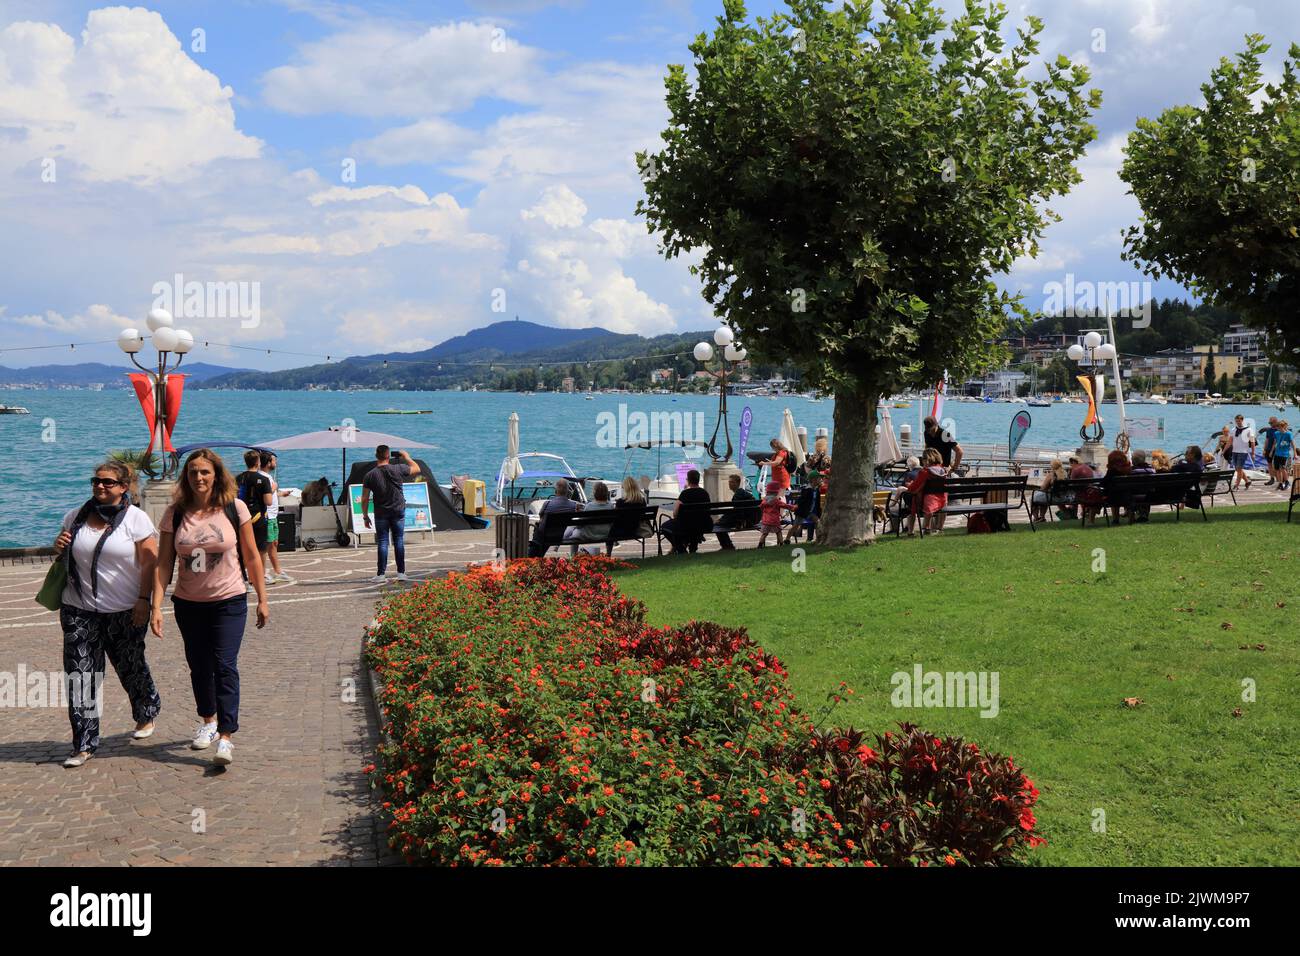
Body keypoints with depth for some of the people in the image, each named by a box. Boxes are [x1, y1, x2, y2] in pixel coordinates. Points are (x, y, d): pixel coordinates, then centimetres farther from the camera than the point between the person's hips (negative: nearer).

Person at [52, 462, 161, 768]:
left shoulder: (135, 518, -5)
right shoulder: (76, 517, 7)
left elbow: (150, 562, -7)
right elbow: (65, 556, 20)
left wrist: (143, 600, -14)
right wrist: (59, 548, -4)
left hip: (125, 611, -3)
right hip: (79, 609, 3)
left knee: (130, 667, 11)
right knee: (80, 674, -2)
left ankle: (146, 714, 39)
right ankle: (84, 743, 4)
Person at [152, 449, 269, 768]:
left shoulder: (234, 508, -6)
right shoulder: (175, 513, -3)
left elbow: (251, 556, 0)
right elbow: (164, 564, -2)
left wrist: (262, 599, 1)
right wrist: (156, 606, -10)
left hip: (229, 601, -2)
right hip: (188, 604, 3)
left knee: (225, 666, -10)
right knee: (199, 667, 14)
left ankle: (226, 736, -9)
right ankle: (208, 721, 34)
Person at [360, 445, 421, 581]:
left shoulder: (369, 475, -5)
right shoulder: (398, 469, -7)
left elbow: (364, 499, -3)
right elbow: (417, 469, 10)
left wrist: (365, 515, 7)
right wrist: (406, 457, 23)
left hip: (381, 513, 0)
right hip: (398, 512, 0)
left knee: (382, 543, 3)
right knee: (399, 541, 7)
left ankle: (381, 574, 1)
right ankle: (401, 573, 9)